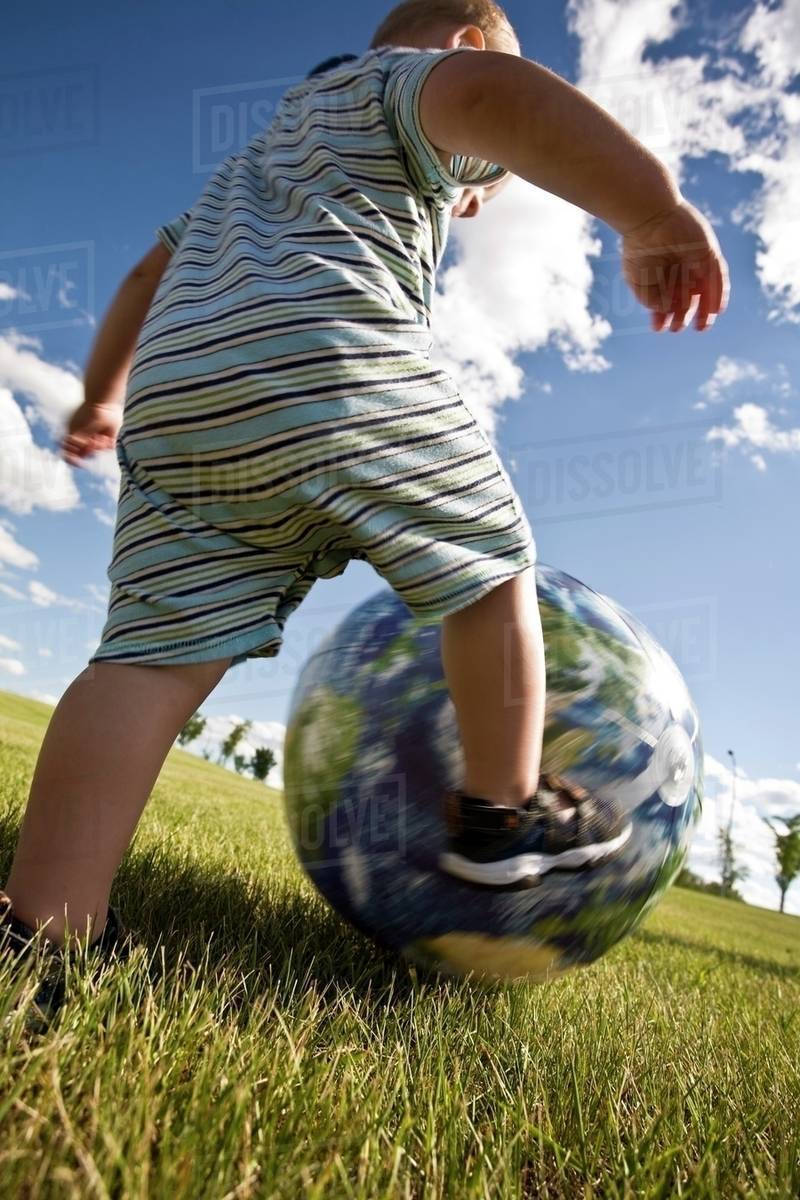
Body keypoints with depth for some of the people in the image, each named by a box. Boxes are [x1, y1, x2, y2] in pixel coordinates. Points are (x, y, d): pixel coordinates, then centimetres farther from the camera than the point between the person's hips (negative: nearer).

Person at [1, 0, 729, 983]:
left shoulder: (258, 154, 43)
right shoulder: (401, 82, 19)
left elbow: (148, 276, 44)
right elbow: (488, 92, -7)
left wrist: (105, 396, 52)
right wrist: (652, 214, -14)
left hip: (175, 392, 7)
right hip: (331, 368, -7)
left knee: (157, 656, -2)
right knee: (489, 567, 9)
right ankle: (505, 811, 17)